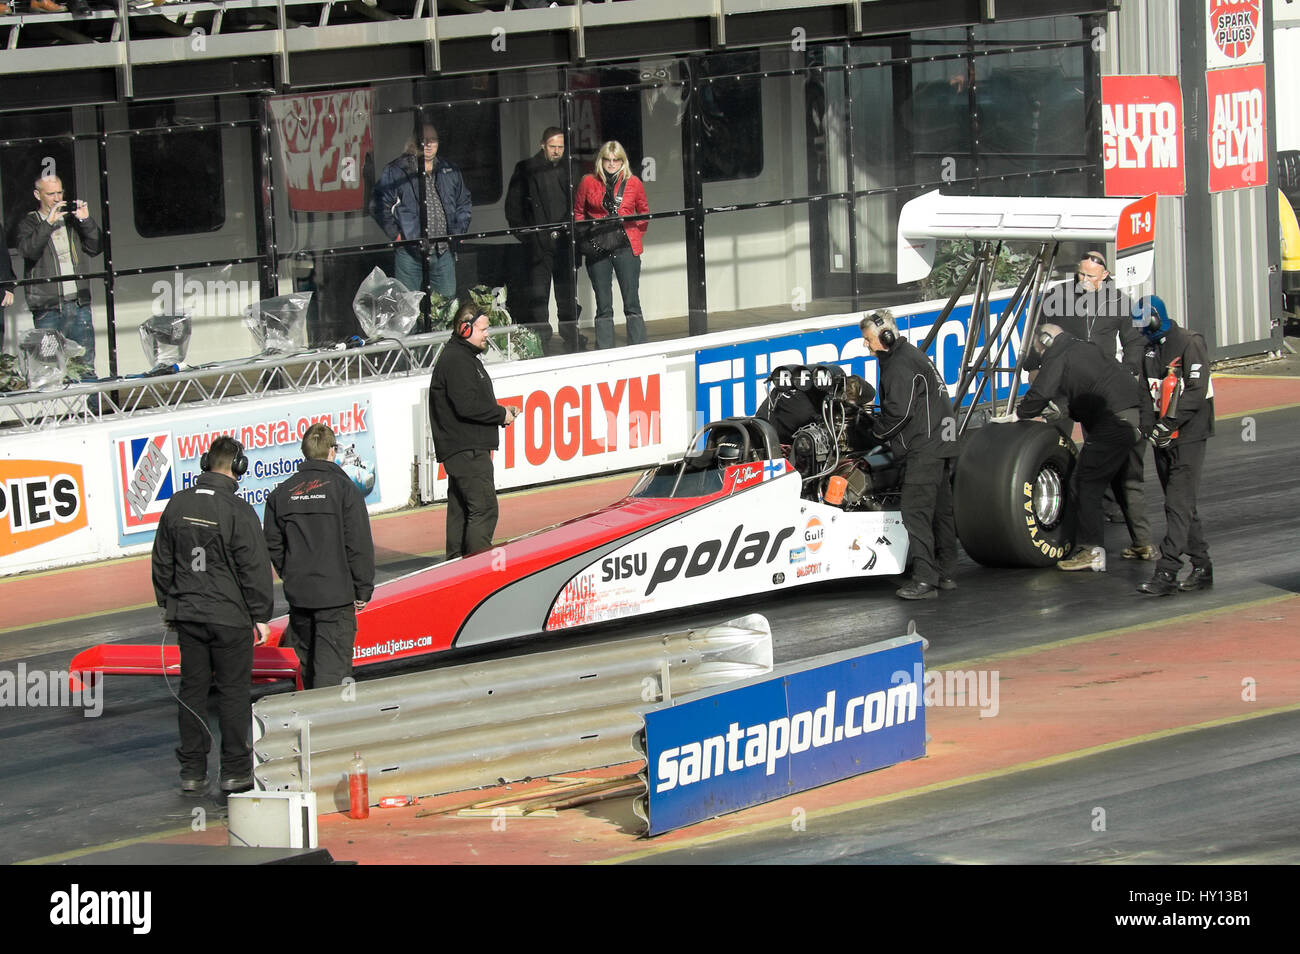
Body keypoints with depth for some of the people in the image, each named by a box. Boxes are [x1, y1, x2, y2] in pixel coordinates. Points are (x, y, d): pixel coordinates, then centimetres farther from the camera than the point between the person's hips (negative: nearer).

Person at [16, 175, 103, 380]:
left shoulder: (72, 219, 17)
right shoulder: (29, 223, 6)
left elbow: (95, 248, 11)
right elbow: (28, 251, -13)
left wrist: (86, 221, -4)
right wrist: (48, 223, -20)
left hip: (79, 303, 3)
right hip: (47, 308, -3)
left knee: (86, 367, 3)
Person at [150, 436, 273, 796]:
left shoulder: (177, 505, 1)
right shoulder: (238, 511, -15)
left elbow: (162, 561, 10)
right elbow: (255, 568, -12)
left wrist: (168, 603, 21)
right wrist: (260, 615, -2)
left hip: (187, 614, 5)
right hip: (230, 616, -5)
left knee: (192, 689, 11)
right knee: (234, 690, 4)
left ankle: (192, 772, 13)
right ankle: (235, 770, 8)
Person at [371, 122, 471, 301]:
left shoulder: (450, 171, 13)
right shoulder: (395, 171, -2)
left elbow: (464, 203, 23)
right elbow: (378, 205, -3)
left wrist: (459, 232, 10)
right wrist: (396, 235, -9)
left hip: (444, 251, 4)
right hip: (409, 253, -4)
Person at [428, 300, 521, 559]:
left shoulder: (464, 357, 20)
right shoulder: (455, 361, -14)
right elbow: (467, 406, -22)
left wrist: (500, 412, 9)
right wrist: (501, 414, -10)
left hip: (464, 450, 11)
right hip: (466, 448, -11)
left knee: (460, 509, 12)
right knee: (484, 508, -13)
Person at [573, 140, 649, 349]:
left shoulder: (633, 183, 6)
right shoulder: (588, 182, 5)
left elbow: (644, 212, 16)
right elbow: (578, 212, 12)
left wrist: (637, 234, 4)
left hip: (626, 247, 0)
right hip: (597, 249, 0)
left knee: (632, 303, -1)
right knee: (603, 306, 3)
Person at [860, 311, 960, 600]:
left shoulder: (900, 364, -14)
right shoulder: (909, 355, 19)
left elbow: (899, 411, -19)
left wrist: (878, 433, -3)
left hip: (924, 447, -11)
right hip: (940, 444, 11)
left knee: (915, 511, -14)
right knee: (940, 509, 15)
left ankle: (924, 579, -20)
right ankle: (944, 574, 21)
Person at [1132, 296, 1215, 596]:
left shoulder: (1190, 344, -9)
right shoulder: (1150, 351, 14)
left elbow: (1196, 391, -16)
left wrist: (1169, 423, -22)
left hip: (1188, 436, -8)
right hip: (1163, 437, 8)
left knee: (1178, 504, -13)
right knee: (1181, 506, 10)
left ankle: (1166, 573, -19)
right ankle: (1202, 568, 17)